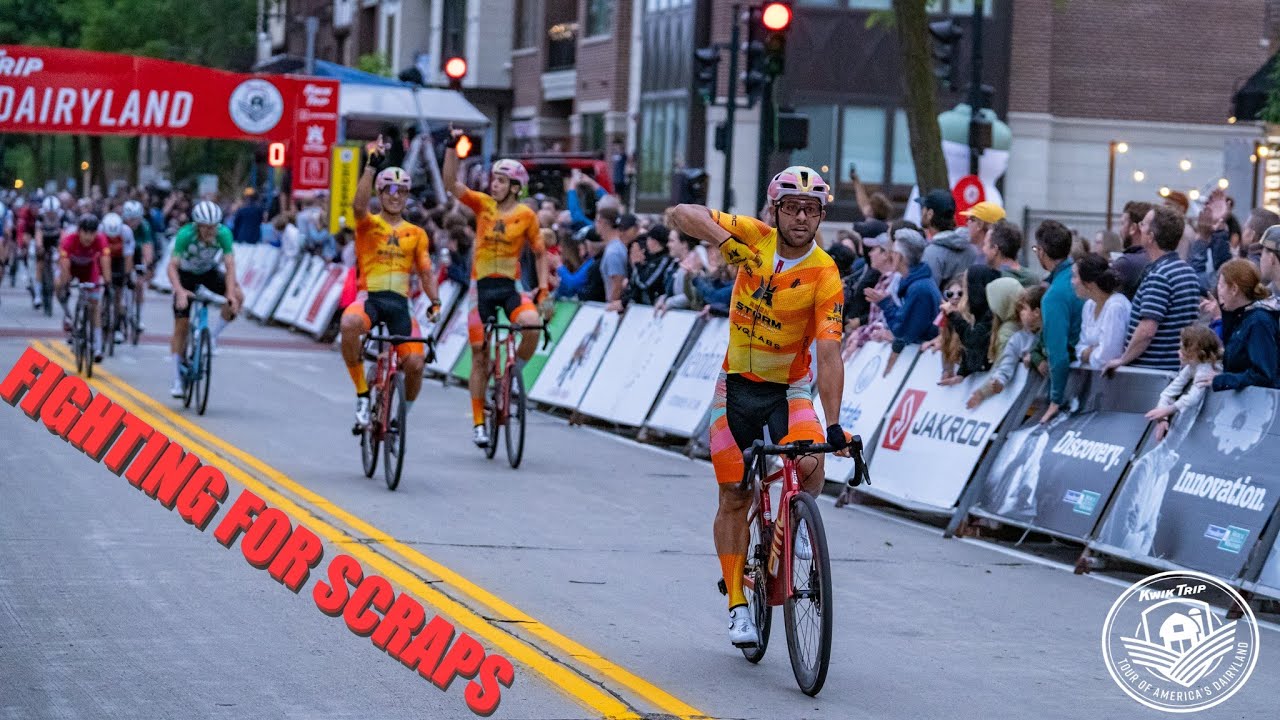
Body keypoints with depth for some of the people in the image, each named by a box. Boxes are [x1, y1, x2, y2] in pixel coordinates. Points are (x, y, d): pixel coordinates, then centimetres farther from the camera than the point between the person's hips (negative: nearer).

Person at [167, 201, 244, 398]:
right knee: (181, 326, -7)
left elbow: (229, 265, -29)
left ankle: (212, 336, -6)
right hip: (186, 275, -2)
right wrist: (179, 291, -52)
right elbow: (172, 266, -35)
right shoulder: (185, 235, -32)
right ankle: (177, 380, 1)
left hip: (210, 273, 2)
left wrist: (230, 293, -43)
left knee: (237, 297, -26)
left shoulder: (223, 234, -27)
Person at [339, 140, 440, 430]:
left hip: (400, 303, 3)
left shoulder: (416, 234, 15)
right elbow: (359, 204, -17)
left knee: (415, 363, -15)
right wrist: (371, 166, -27)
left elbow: (426, 271, 11)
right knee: (349, 324, -37)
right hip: (369, 298, -3)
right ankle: (362, 394, -20)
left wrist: (435, 302, -6)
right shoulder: (368, 224, 6)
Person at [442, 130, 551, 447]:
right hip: (482, 285, 1)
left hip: (511, 286, -1)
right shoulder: (482, 204, -2)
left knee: (531, 324, -31)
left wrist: (544, 289, -5)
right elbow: (452, 183, -13)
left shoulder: (526, 215, -4)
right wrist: (451, 148, -24)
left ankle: (516, 373, -4)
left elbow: (540, 253, 4)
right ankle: (478, 422, 12)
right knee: (479, 356, 3)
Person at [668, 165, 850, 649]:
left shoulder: (825, 276, -19)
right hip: (737, 385, 2)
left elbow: (828, 354, -26)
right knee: (734, 497, 2)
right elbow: (682, 214, -12)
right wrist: (723, 238, -30)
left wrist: (834, 424, -34)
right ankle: (737, 604, 11)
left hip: (789, 388, -2)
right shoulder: (754, 238, -11)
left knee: (810, 463, -30)